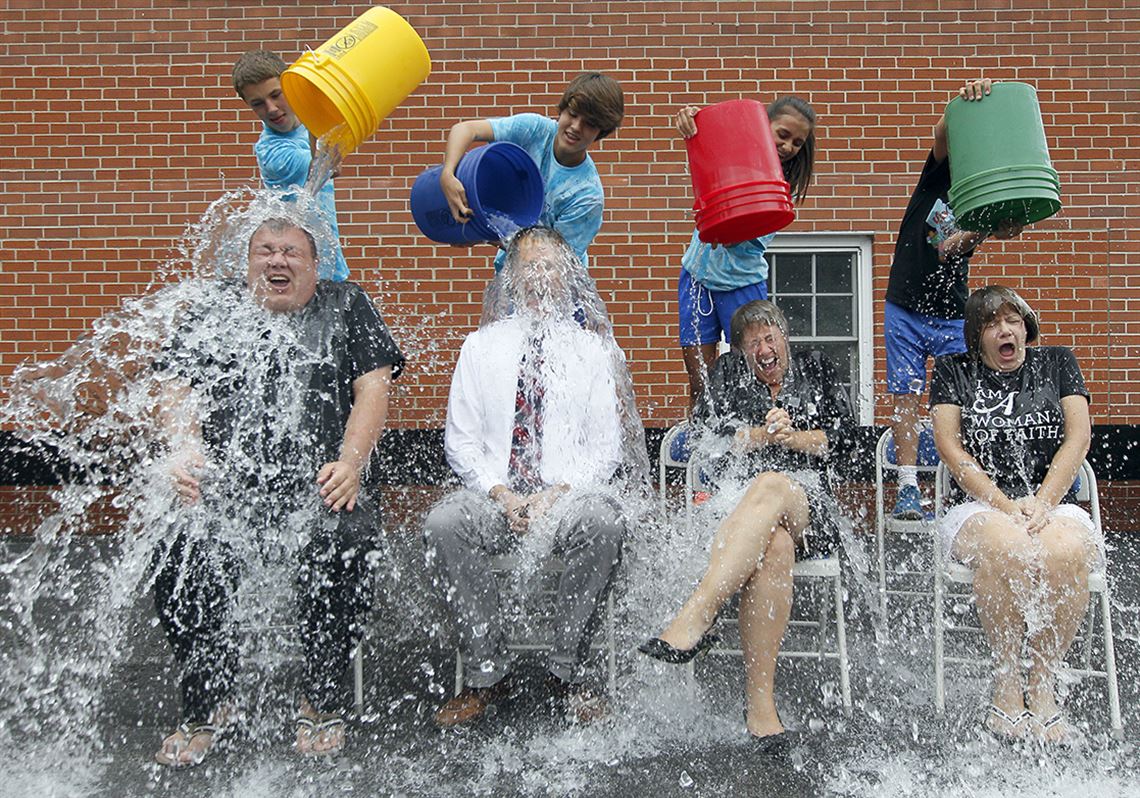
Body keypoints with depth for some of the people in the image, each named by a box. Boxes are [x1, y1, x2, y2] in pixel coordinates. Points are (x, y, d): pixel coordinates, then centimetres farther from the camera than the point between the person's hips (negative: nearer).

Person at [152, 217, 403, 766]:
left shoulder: (345, 305, 16)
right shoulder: (219, 311, 20)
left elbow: (373, 388, 5)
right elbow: (177, 388, 12)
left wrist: (349, 462, -10)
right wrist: (186, 454, -9)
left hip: (321, 486, -1)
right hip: (228, 488, 2)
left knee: (339, 555, -32)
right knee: (180, 567, -25)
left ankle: (321, 705, -8)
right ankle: (207, 707, 2)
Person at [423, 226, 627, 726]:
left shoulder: (590, 350, 12)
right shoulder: (481, 346, 13)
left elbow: (606, 446, 5)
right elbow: (460, 440, 7)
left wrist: (559, 493, -13)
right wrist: (502, 495, -10)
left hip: (570, 493, -1)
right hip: (495, 494, 1)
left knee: (604, 524, -34)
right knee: (442, 524, -31)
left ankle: (566, 673, -18)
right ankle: (488, 672, -17)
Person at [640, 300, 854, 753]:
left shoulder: (816, 371, 23)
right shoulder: (727, 373, 24)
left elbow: (842, 439, 12)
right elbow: (710, 439, 9)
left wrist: (793, 436, -4)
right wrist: (763, 435, -6)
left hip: (806, 504, 0)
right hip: (737, 496, 0)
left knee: (770, 486, -40)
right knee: (774, 546, -38)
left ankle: (695, 617, -51)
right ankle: (759, 702, -43)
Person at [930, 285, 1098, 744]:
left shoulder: (1057, 364, 16)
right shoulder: (953, 372, 13)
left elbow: (1078, 438, 6)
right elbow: (949, 446, 2)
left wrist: (1041, 504, -10)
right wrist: (1004, 506, -11)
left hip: (1054, 504, 1)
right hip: (978, 507, -1)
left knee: (1066, 552, -35)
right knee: (1007, 547, -37)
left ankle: (1043, 686, -19)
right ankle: (1006, 686, -21)